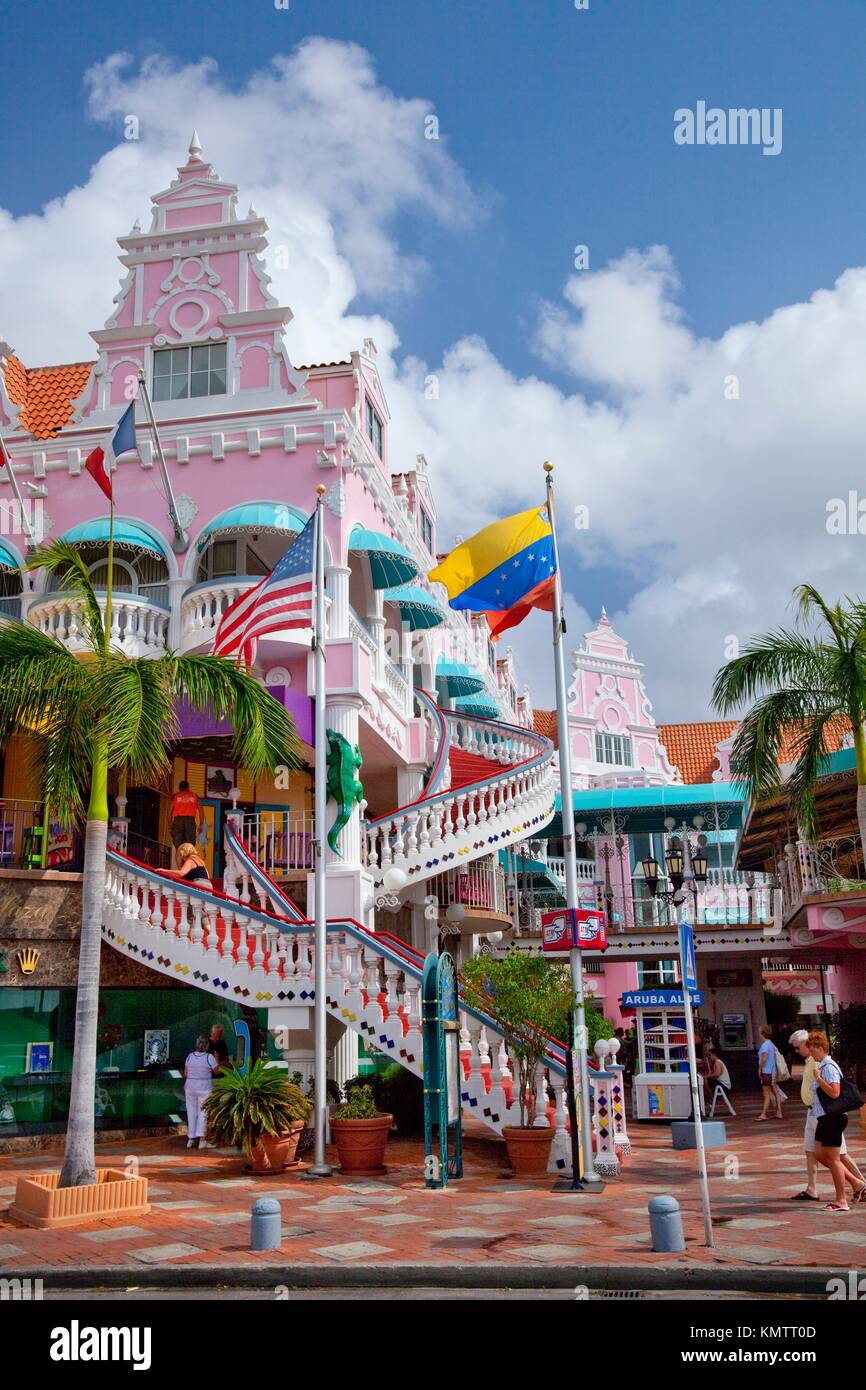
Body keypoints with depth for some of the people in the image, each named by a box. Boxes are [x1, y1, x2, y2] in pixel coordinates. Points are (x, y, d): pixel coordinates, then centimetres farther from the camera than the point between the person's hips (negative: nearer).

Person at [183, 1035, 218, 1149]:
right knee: (202, 1112, 2)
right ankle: (200, 1137, -7)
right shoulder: (209, 1057, -11)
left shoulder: (190, 1056, 0)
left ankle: (191, 1139, 17)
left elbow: (185, 1074, 7)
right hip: (204, 1088, -4)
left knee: (191, 1112, 13)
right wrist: (217, 1060, 12)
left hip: (190, 1087, 4)